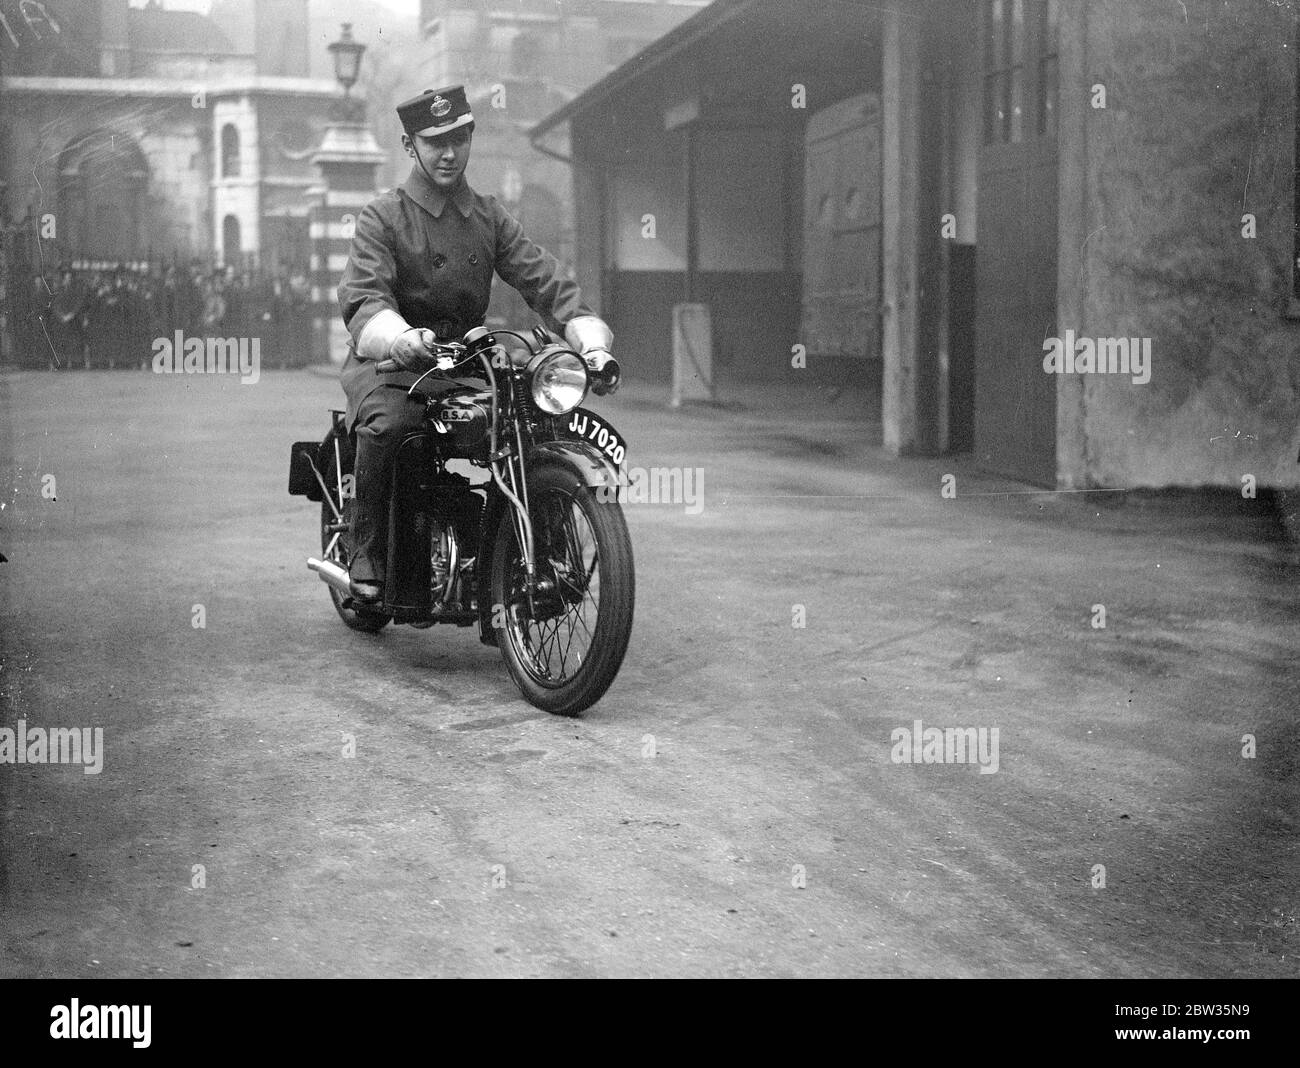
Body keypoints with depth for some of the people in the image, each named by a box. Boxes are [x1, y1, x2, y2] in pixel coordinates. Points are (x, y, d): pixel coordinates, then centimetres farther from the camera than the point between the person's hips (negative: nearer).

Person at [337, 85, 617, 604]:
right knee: (387, 424, -35)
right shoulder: (382, 216, -2)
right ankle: (368, 553, -16)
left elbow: (545, 281, 0)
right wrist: (402, 337, -42)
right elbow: (363, 297, -19)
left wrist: (592, 341, -19)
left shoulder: (491, 218, 12)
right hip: (390, 364, -4)